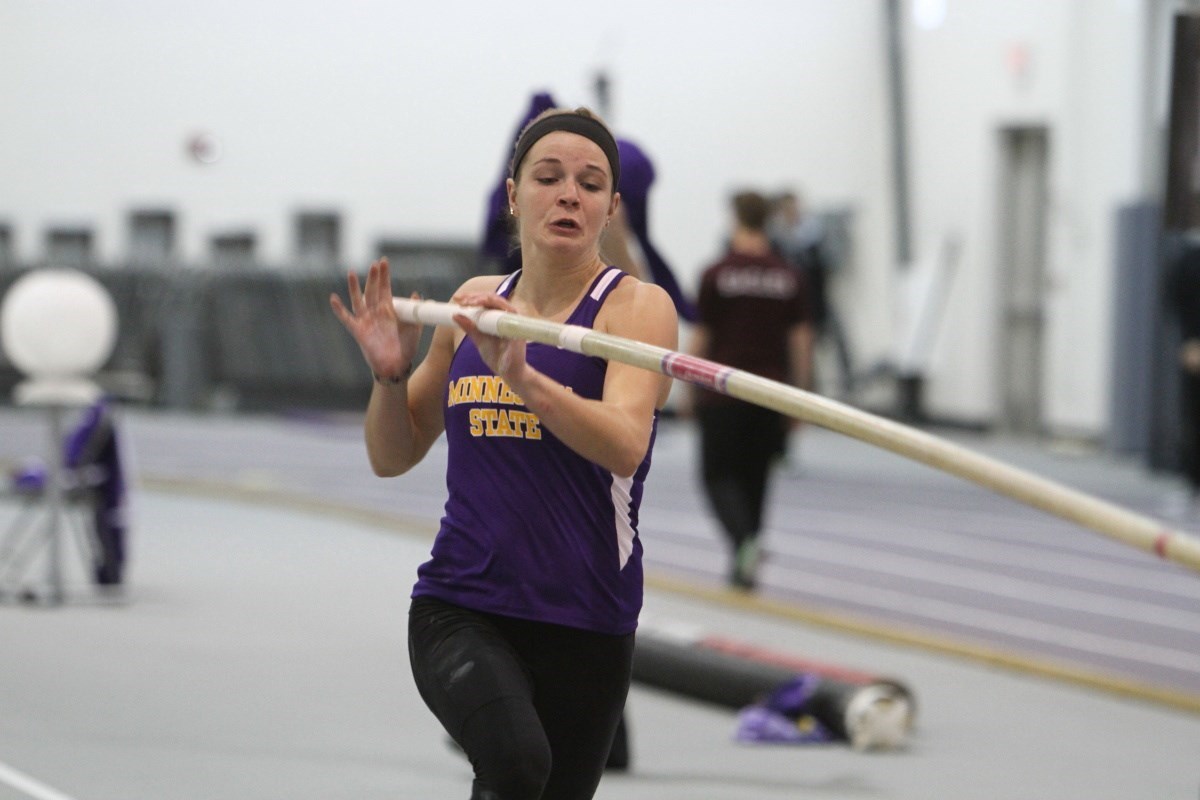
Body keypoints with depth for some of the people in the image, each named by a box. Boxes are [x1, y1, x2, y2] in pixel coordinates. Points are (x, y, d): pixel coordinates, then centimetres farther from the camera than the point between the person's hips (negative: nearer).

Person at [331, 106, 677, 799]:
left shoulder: (637, 306, -3)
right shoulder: (476, 302, 10)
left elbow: (625, 446, -22)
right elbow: (393, 456, 18)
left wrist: (519, 374, -36)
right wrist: (391, 374, -2)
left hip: (581, 623, -1)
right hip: (459, 610, 1)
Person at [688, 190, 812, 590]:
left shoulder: (716, 275, -7)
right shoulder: (789, 278, 2)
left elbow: (700, 338, -4)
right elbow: (801, 340, 3)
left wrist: (690, 389, 7)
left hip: (723, 393, -3)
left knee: (719, 474, 3)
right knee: (754, 477, 13)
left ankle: (743, 541, -22)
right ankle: (745, 563, 18)